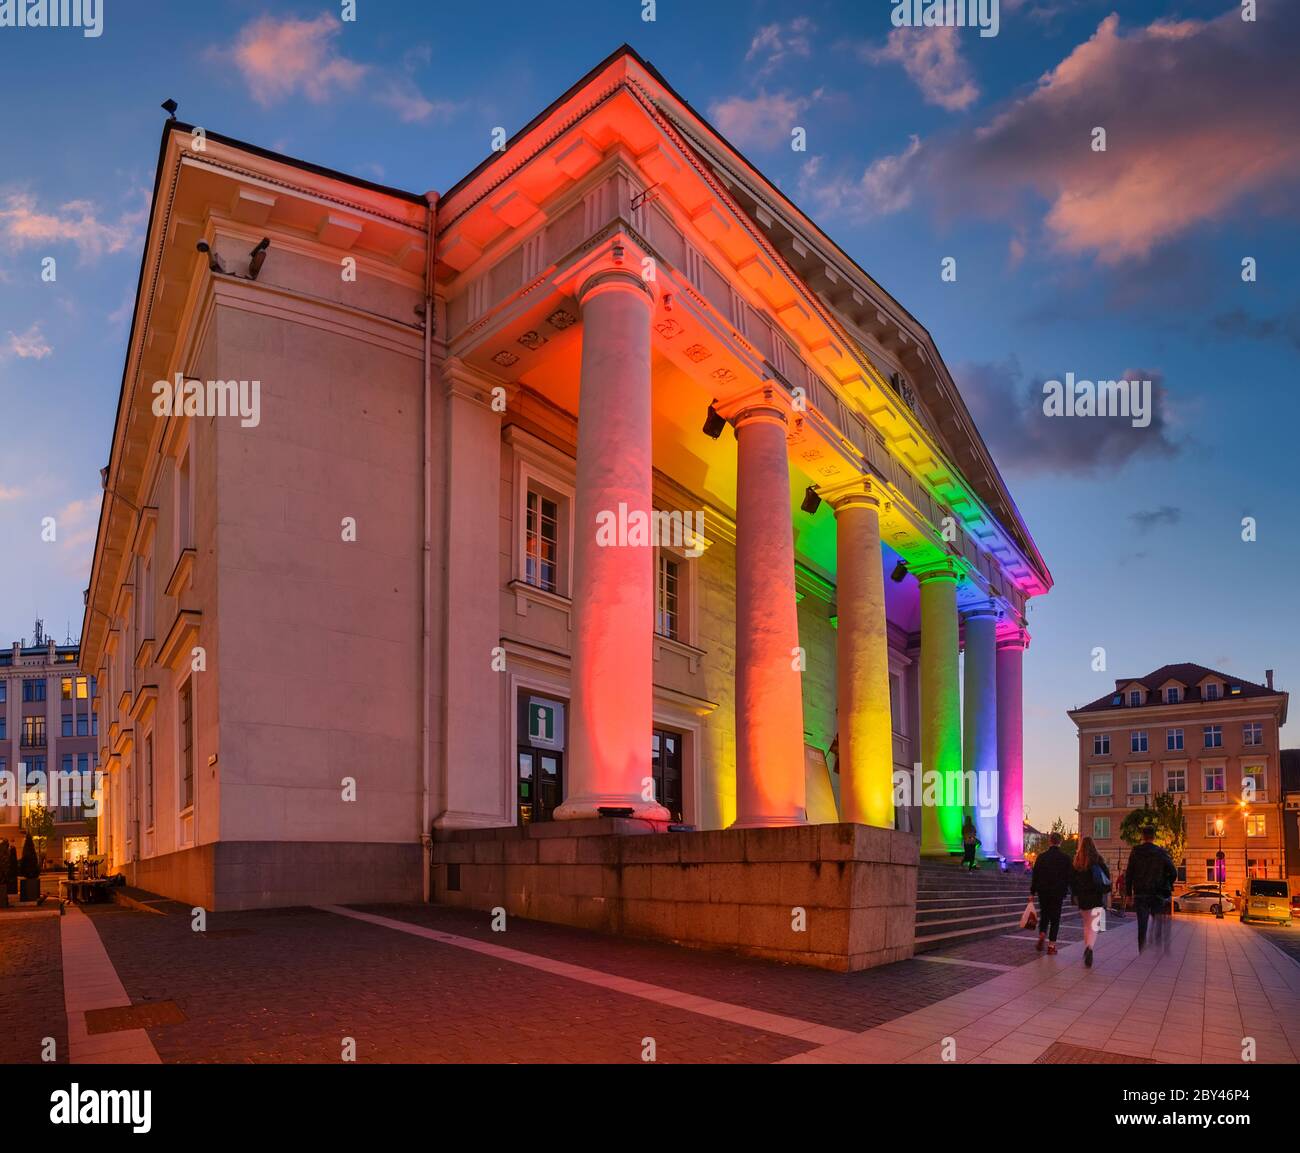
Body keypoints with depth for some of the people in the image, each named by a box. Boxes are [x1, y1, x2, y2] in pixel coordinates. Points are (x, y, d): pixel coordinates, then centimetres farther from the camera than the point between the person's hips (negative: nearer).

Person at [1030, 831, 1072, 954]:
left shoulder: (1042, 856, -3)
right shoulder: (1065, 858, -4)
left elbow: (1035, 875, 0)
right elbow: (1068, 877, 0)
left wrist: (1032, 892, 6)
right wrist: (1065, 892, 11)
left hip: (1043, 891, 1)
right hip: (1058, 893, -1)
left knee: (1044, 915, 17)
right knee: (1055, 918, 5)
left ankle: (1042, 935, -2)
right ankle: (1051, 945, 2)